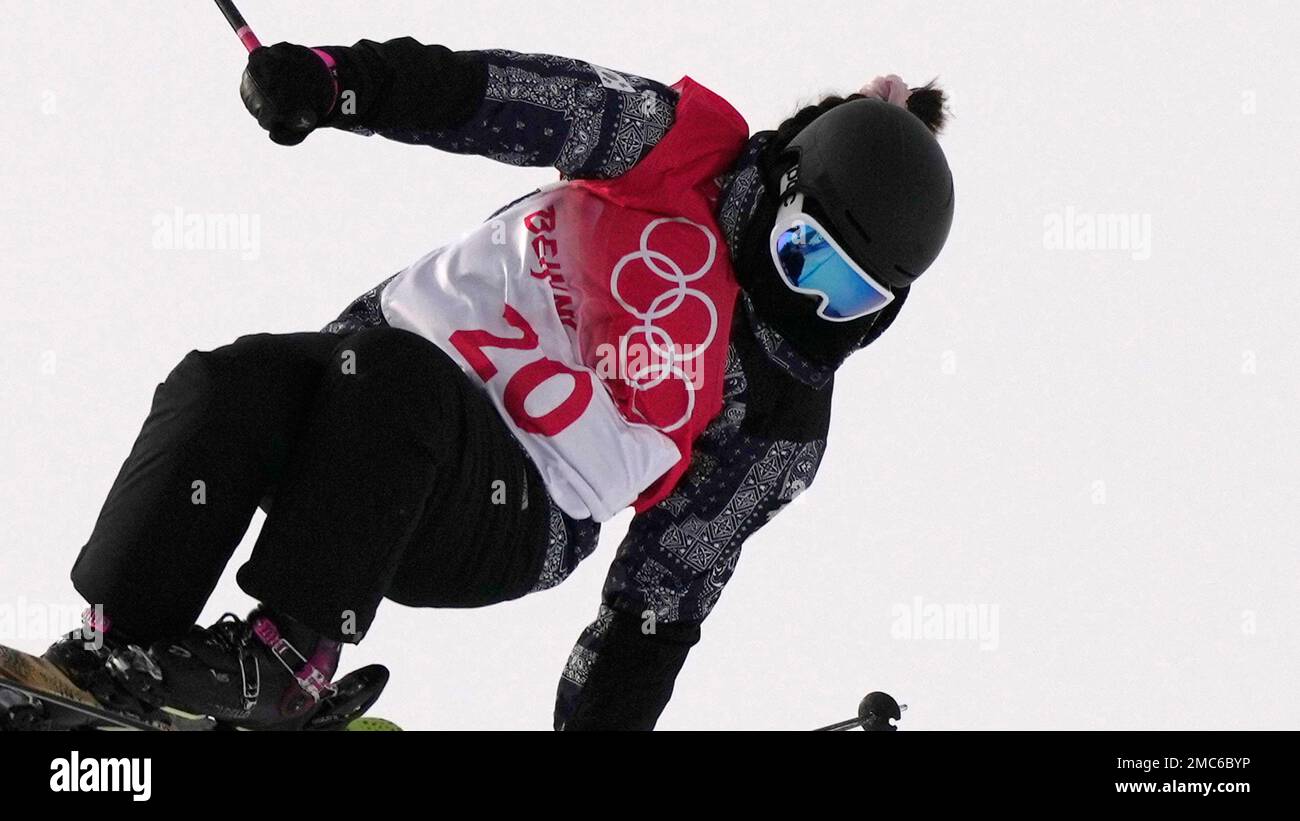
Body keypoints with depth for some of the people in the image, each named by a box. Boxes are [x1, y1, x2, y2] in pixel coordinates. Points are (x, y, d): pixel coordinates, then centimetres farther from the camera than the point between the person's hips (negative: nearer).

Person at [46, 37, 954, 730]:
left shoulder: (783, 413, 3)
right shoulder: (697, 146, 1)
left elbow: (664, 600, 6)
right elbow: (515, 99, -9)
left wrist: (601, 726, -3)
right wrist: (335, 78, -23)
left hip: (508, 528, -2)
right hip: (384, 353, 2)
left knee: (389, 382, -35)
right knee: (226, 388, -29)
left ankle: (288, 659, -32)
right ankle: (120, 641, -22)